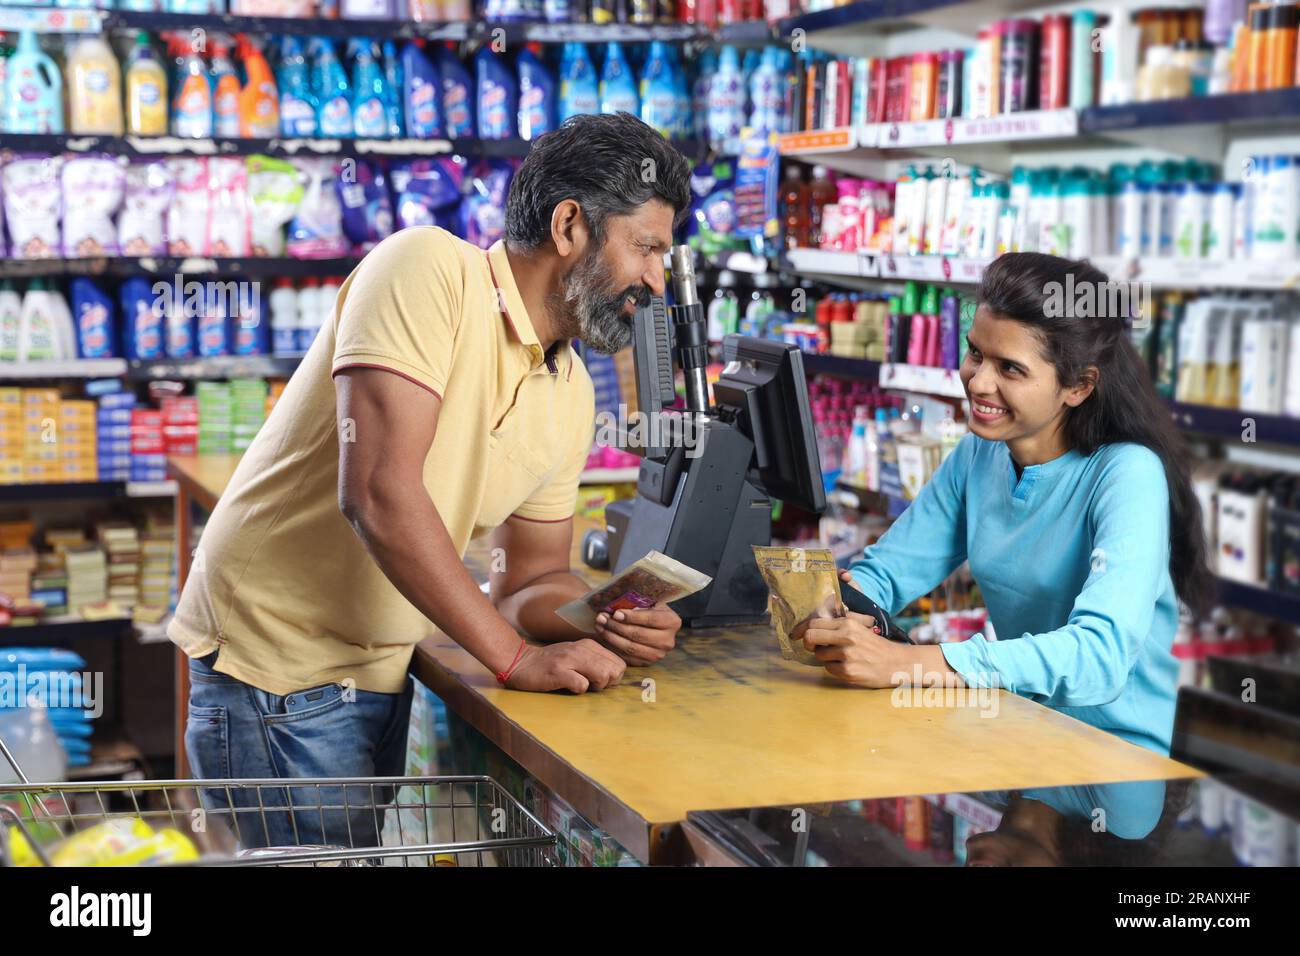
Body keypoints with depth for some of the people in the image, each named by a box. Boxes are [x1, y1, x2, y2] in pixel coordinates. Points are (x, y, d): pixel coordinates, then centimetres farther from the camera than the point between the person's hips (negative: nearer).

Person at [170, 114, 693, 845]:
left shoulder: (571, 396, 4)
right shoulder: (429, 269, -18)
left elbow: (534, 576, 11)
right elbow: (377, 491, -28)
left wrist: (612, 624, -12)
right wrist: (515, 657, -25)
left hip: (380, 669, 8)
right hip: (276, 663, -8)